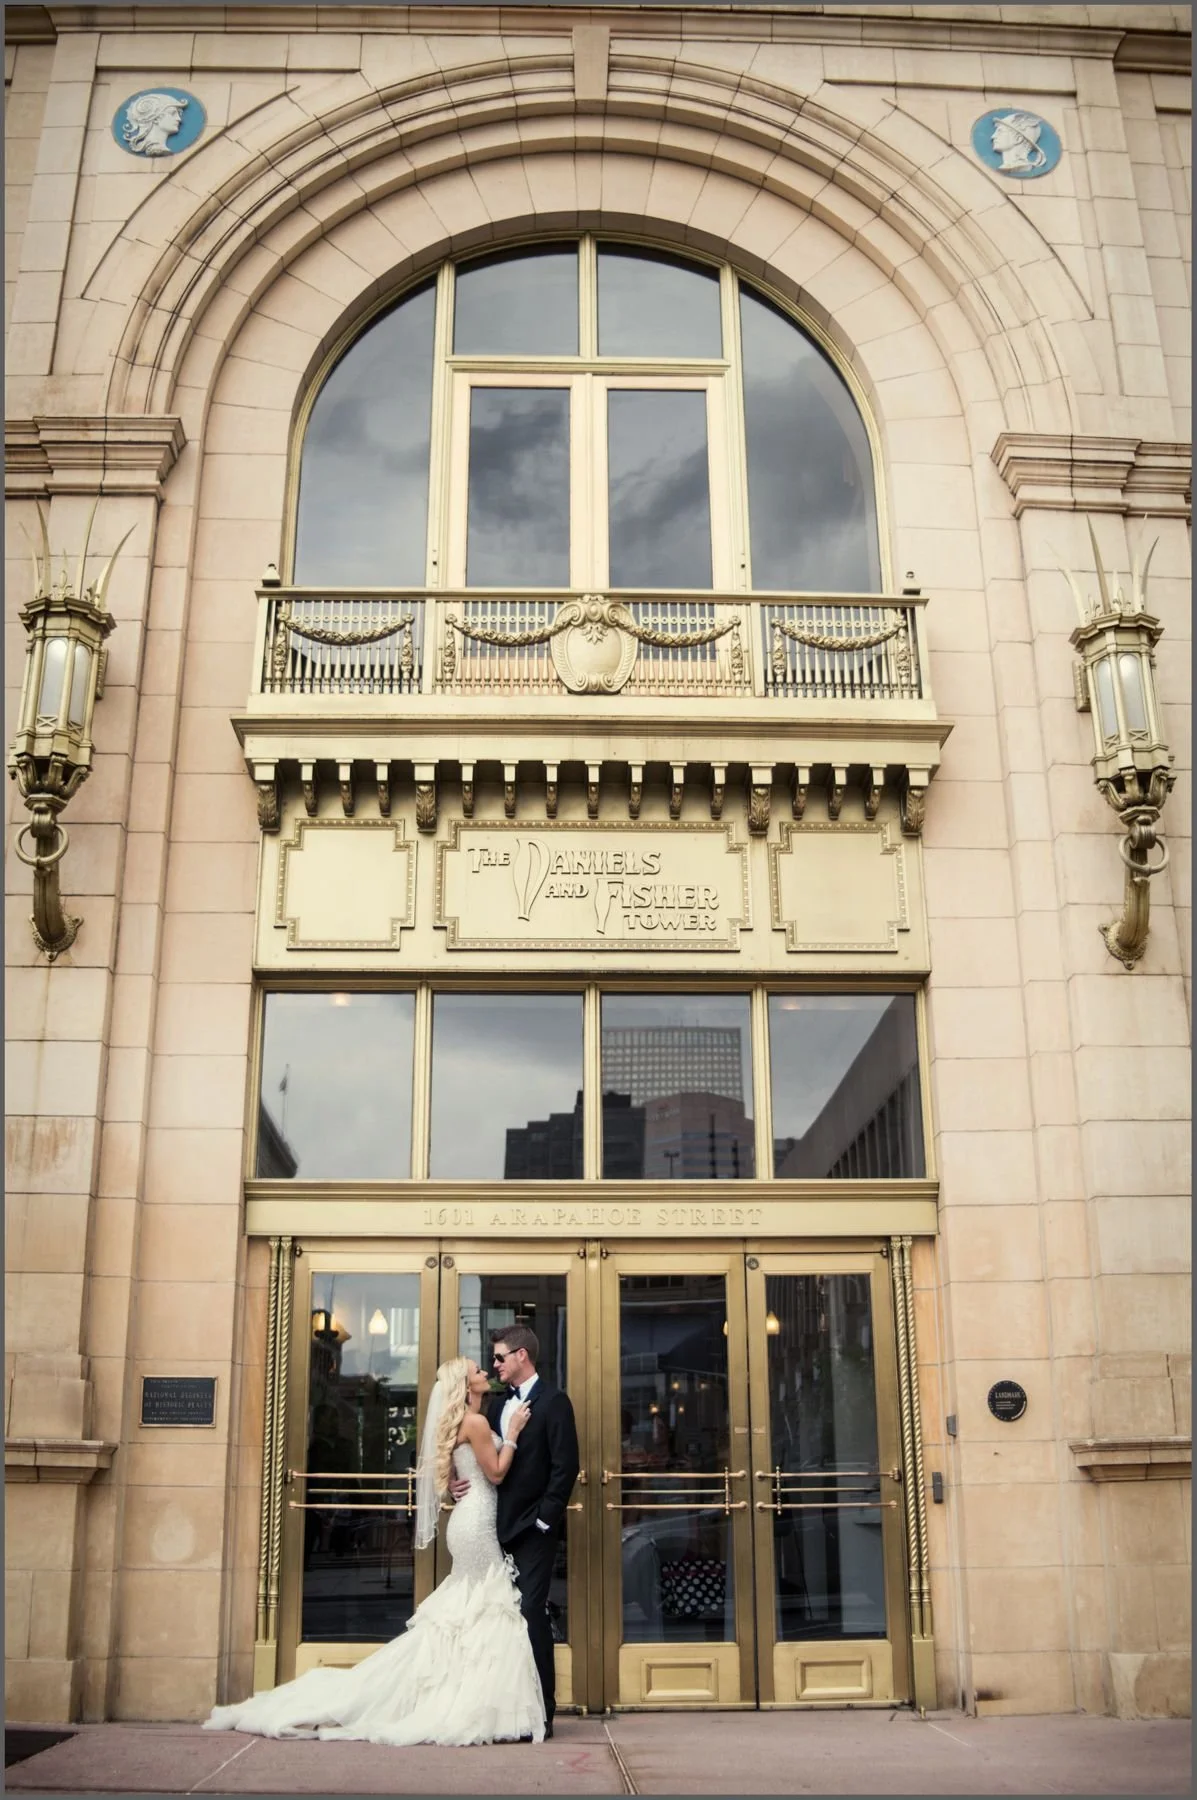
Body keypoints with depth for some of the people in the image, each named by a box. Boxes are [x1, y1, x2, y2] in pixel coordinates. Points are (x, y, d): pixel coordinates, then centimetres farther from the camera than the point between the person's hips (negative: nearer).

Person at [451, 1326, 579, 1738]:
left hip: (533, 1529, -7)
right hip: (500, 1527, 7)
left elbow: (565, 1466, -11)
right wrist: (458, 1482, 0)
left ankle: (541, 1713, -1)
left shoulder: (552, 1402, -5)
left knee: (531, 1611, -9)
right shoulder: (498, 1405, 16)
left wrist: (545, 1518, -13)